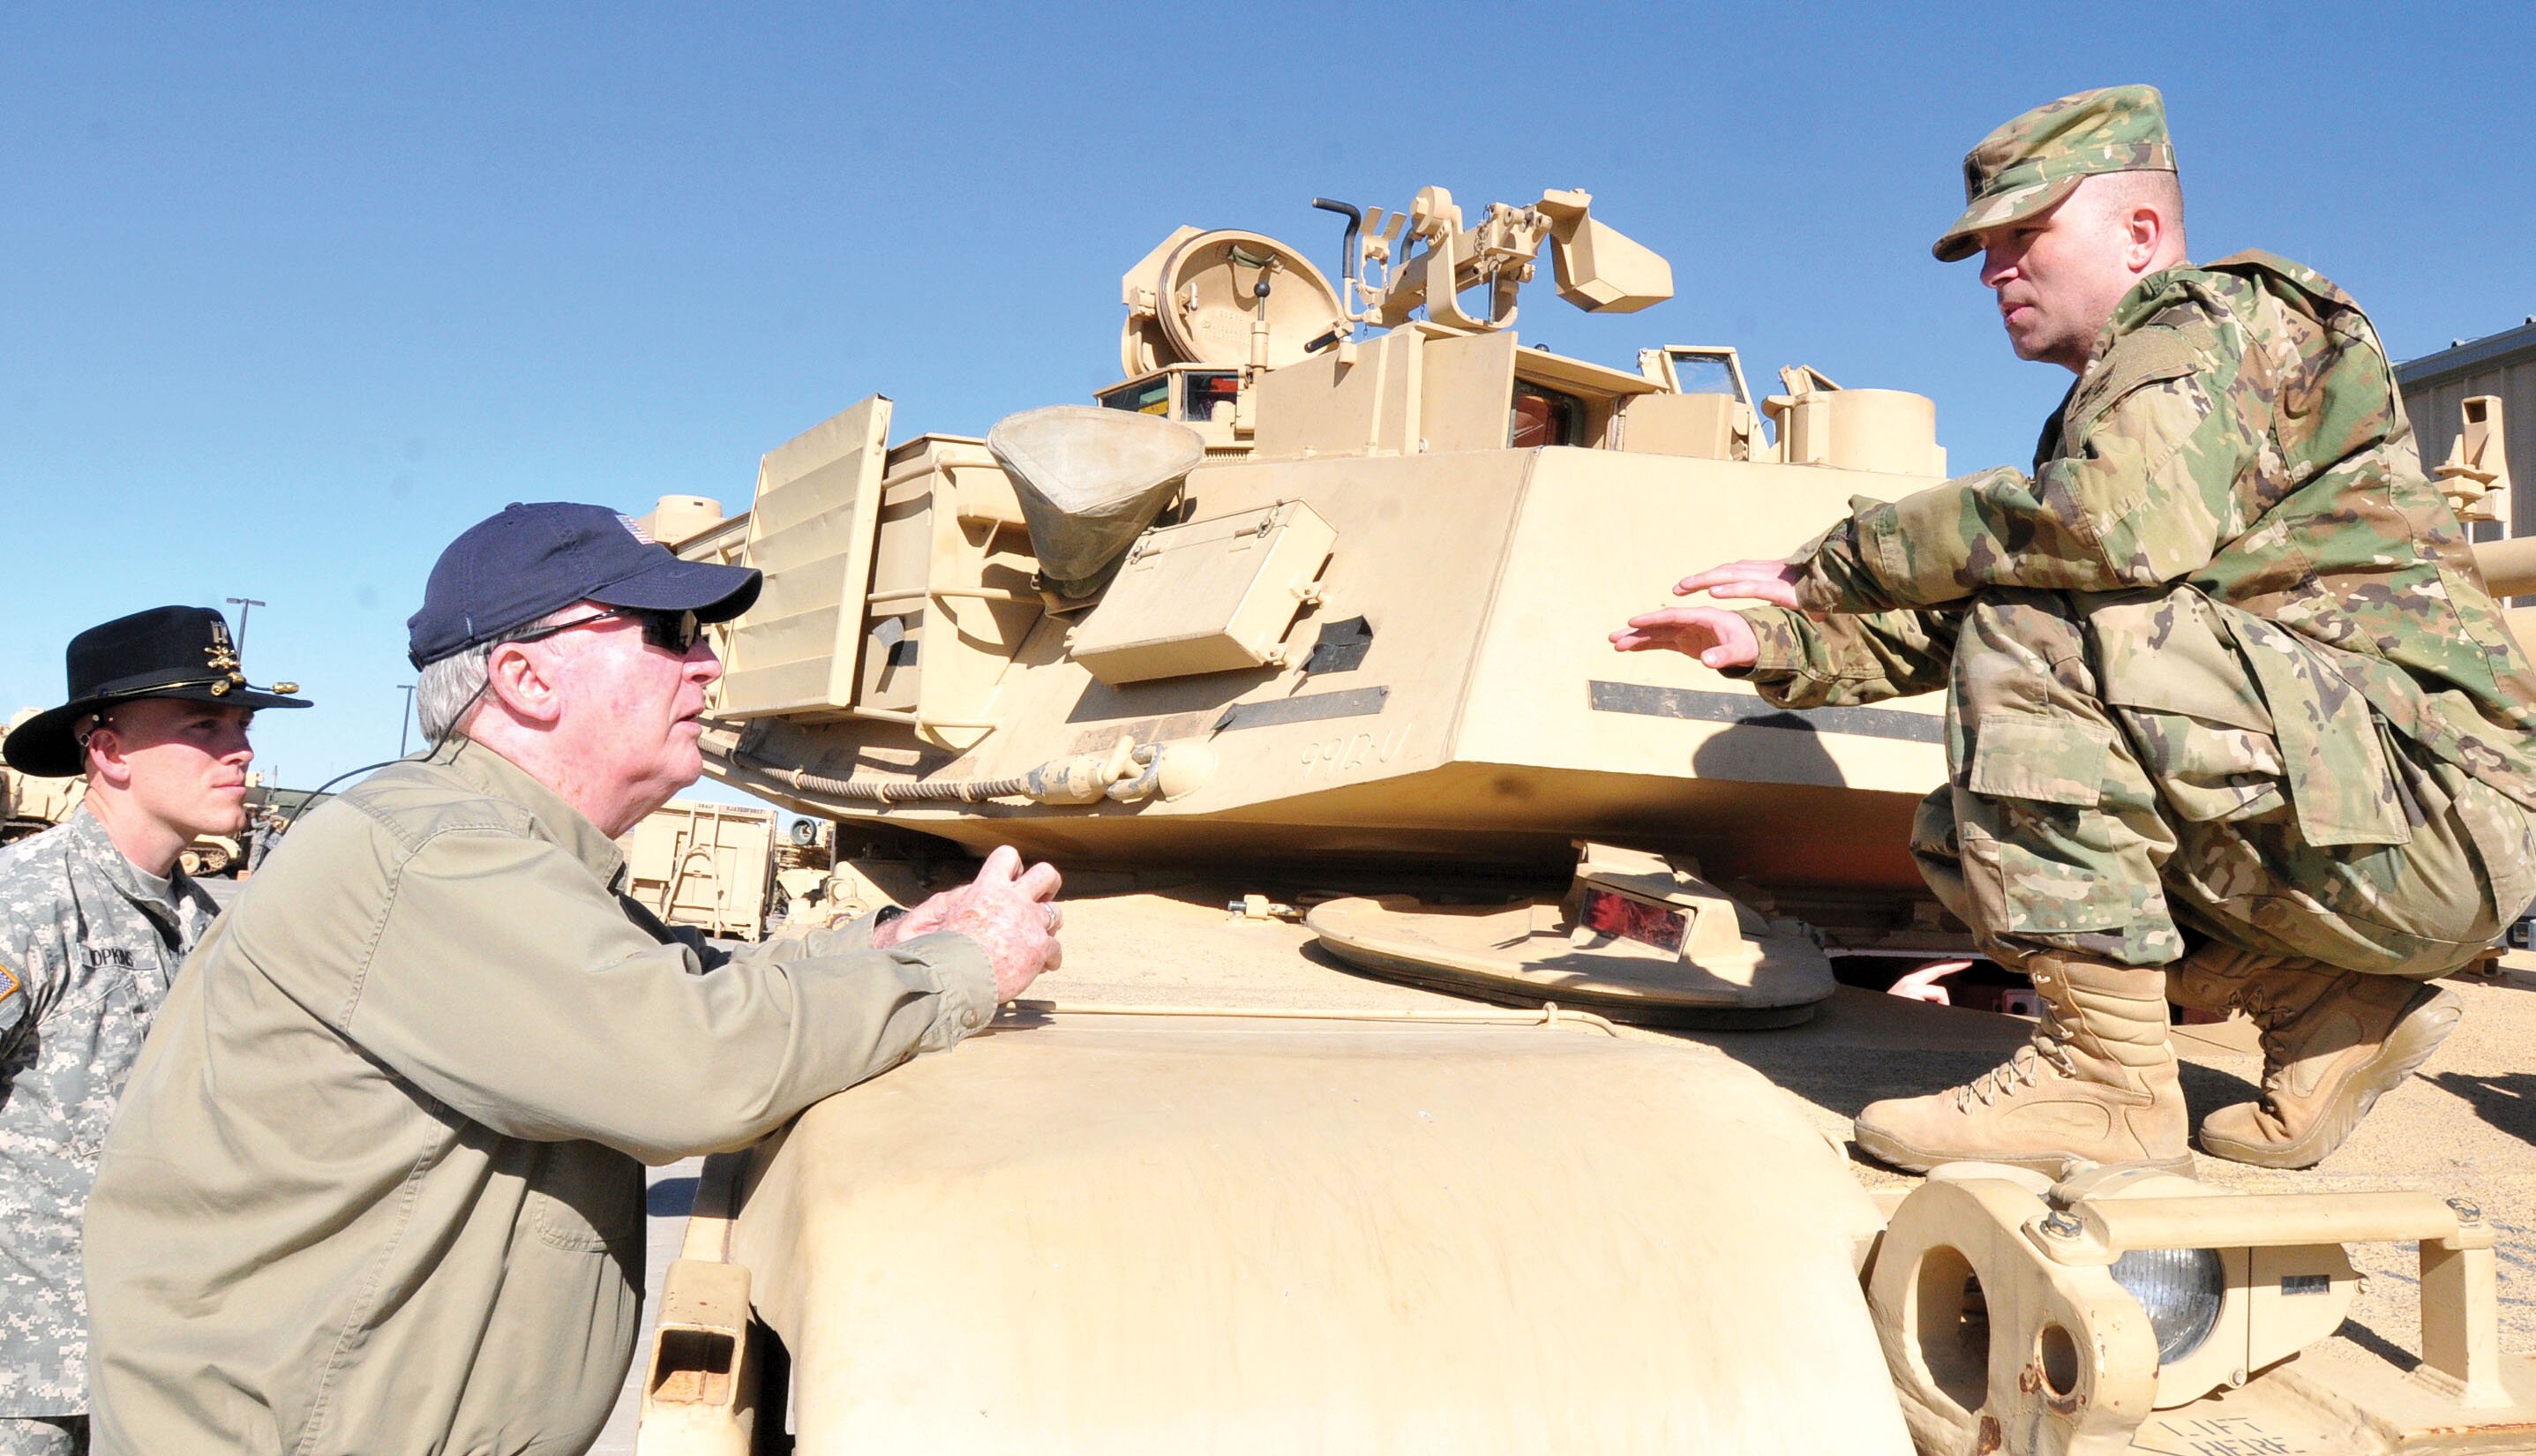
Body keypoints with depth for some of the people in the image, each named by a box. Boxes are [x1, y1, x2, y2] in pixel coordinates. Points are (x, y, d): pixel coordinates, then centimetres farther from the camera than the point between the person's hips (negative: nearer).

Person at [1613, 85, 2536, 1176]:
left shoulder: (2218, 321, -7)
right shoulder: (2110, 406, 21)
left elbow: (2126, 524, -29)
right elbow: (1948, 624, 21)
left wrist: (1840, 559, -19)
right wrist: (1771, 644, 8)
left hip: (2438, 806, -9)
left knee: (2035, 635, -23)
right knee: (1964, 838, 6)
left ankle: (2105, 1075, -19)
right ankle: (2332, 1007, 5)